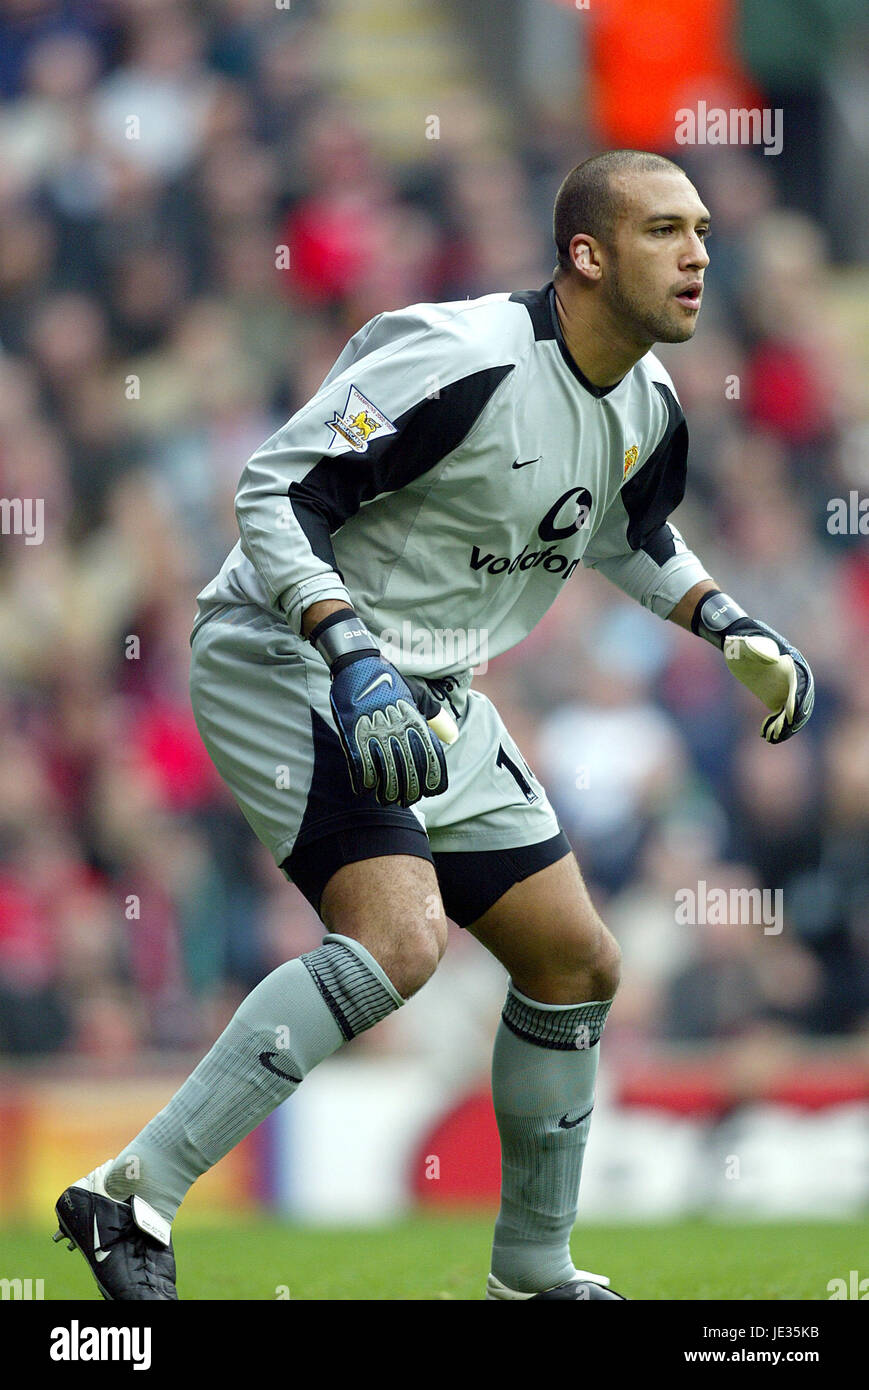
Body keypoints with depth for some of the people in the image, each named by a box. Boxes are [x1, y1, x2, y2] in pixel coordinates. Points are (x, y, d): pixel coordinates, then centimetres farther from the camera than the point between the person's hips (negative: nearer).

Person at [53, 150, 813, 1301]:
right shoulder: (466, 361, -24)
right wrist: (355, 661, -35)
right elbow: (275, 489, -25)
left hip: (428, 698, 9)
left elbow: (633, 531, 27)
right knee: (400, 937, -29)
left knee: (578, 965, 10)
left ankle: (533, 1273, 27)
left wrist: (728, 626, 12)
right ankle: (134, 1196, -26)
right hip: (288, 664, -9)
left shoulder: (648, 408, 3)